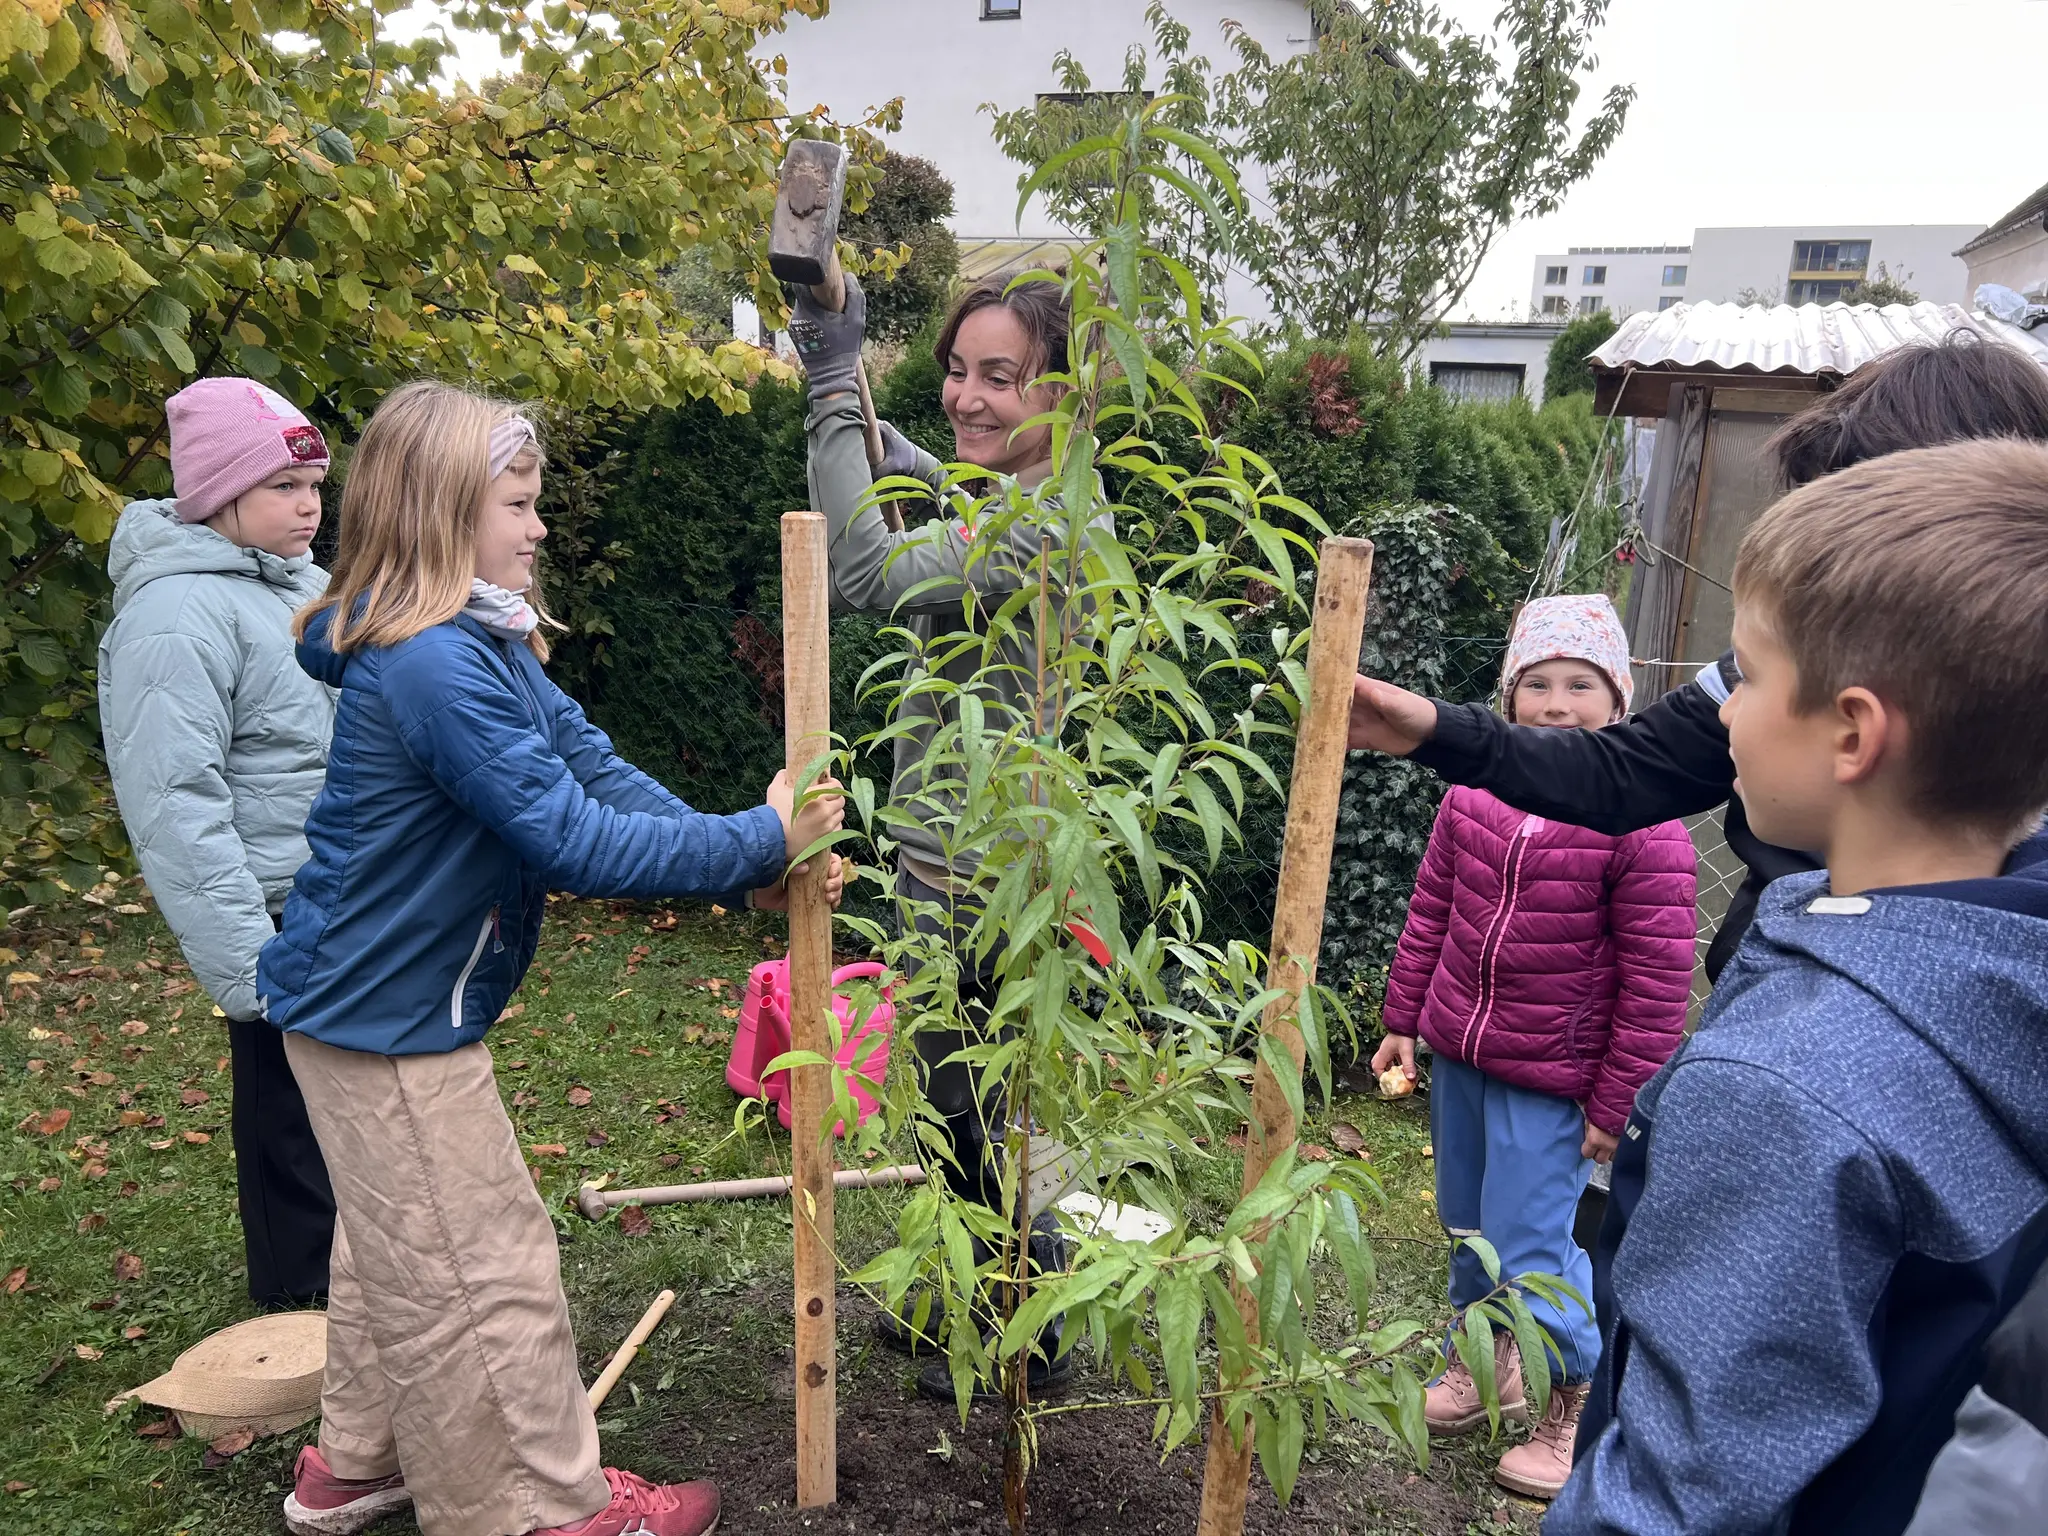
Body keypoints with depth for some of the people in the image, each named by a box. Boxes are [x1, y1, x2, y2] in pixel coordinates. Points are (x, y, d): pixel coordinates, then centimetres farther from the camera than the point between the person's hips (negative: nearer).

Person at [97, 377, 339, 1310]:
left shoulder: (303, 581, 9)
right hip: (289, 930, -8)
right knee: (298, 1146, 6)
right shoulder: (177, 615, -19)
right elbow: (177, 809, -23)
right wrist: (249, 971, -25)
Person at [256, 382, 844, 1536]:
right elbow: (572, 841, -30)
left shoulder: (486, 645, 4)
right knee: (490, 1272, 4)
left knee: (400, 1249, 24)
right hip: (388, 1015, -10)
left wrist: (750, 867, -12)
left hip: (383, 1000, 10)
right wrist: (757, 843, -23)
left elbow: (596, 766, -2)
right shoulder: (436, 670, -28)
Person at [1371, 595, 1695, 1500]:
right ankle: (1485, 1353, 46)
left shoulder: (1640, 825, -15)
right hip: (1456, 1055, 6)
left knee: (1532, 1246, 1)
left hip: (1551, 1080, -5)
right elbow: (1430, 914, 10)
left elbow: (1656, 979, -12)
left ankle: (1580, 1403, 28)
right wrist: (1403, 1019, 11)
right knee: (1466, 1223, 21)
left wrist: (1619, 1102, -10)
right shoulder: (1474, 795, -1)